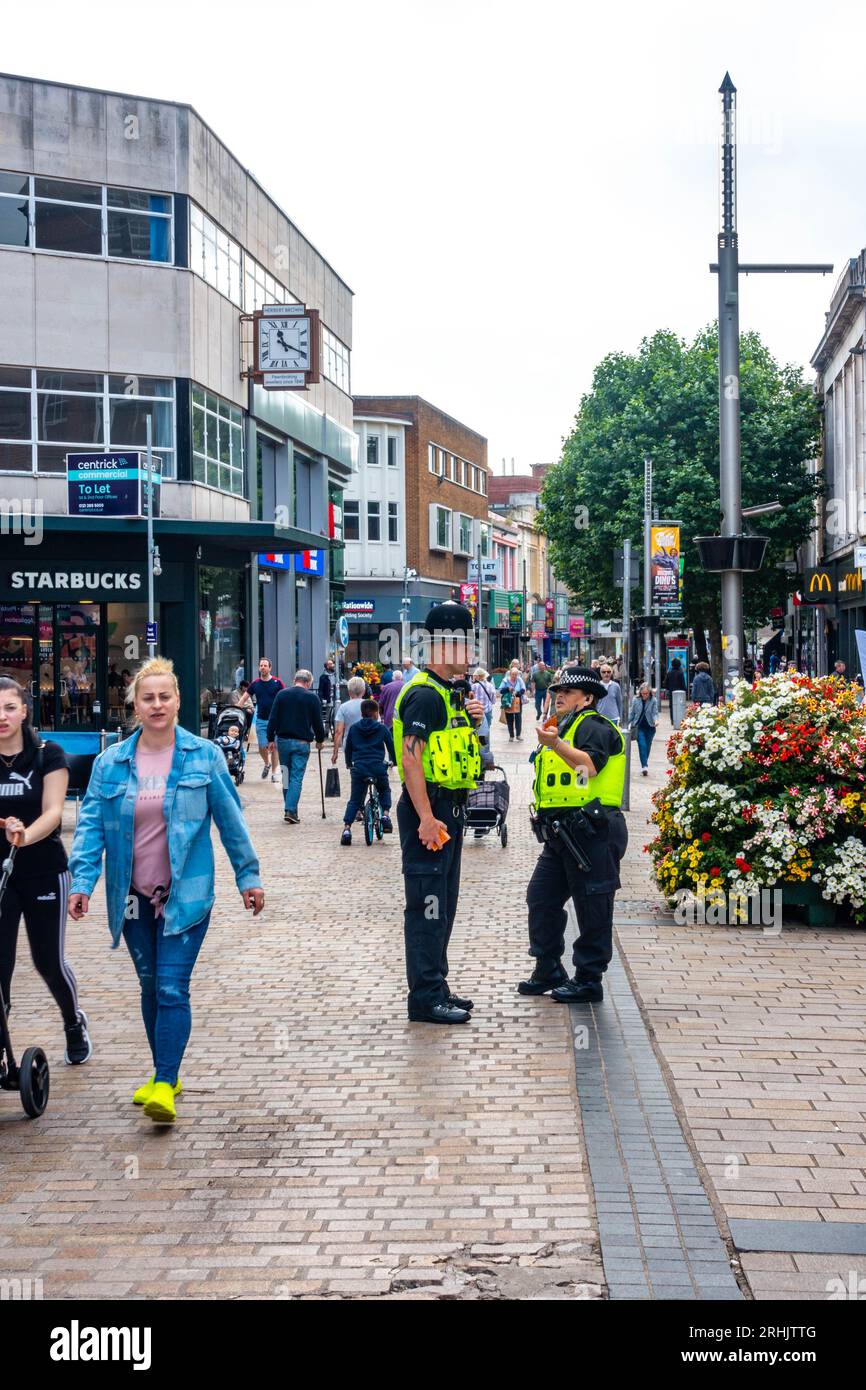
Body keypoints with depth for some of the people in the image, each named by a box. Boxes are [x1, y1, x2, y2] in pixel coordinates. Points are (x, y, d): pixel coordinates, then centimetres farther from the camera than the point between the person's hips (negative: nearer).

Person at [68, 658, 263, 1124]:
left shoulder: (204, 756, -4)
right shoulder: (110, 763, 0)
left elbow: (230, 820, 2)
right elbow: (91, 824, -1)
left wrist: (248, 876, 4)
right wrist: (82, 881, -12)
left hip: (185, 893, -3)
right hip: (133, 896, 3)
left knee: (171, 989, -10)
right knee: (150, 987, 15)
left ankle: (165, 1085, -9)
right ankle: (164, 1074, 29)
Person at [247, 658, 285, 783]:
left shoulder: (277, 682, -3)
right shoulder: (255, 683, 5)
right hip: (261, 720, 2)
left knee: (274, 747, 1)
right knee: (262, 747, 0)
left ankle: (274, 772, 11)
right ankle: (267, 764, 30)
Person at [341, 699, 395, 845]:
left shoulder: (353, 729, 12)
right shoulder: (382, 729, 7)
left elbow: (348, 748, 19)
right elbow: (391, 746, 13)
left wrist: (349, 763, 36)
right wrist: (393, 761, 31)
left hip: (359, 768, 1)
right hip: (378, 767, -1)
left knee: (354, 800, 8)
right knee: (385, 791, 27)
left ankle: (346, 828, -8)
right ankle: (385, 815, 5)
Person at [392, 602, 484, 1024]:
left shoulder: (454, 693, 16)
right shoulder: (425, 694, -15)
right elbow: (410, 757, -22)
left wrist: (472, 722, 6)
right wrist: (426, 818, -27)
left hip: (450, 809, 10)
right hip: (428, 809, -10)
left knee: (443, 906, 16)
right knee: (427, 906, -7)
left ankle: (436, 989, 25)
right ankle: (426, 999, -3)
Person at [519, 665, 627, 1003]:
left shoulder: (593, 727, -9)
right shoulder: (565, 727, 23)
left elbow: (590, 765, -29)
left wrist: (556, 745, -40)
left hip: (591, 834, -10)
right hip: (561, 833, 11)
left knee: (592, 908, -2)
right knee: (541, 898, 11)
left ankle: (588, 981, 3)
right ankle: (548, 971, 20)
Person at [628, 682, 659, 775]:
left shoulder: (653, 700, -4)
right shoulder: (635, 700, 0)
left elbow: (655, 713, -6)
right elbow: (632, 712, 9)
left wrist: (656, 720, -25)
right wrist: (630, 723, 7)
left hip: (650, 727, 1)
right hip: (639, 726, -1)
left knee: (647, 746, 9)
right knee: (642, 745, -13)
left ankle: (644, 765, 22)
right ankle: (644, 766, -18)